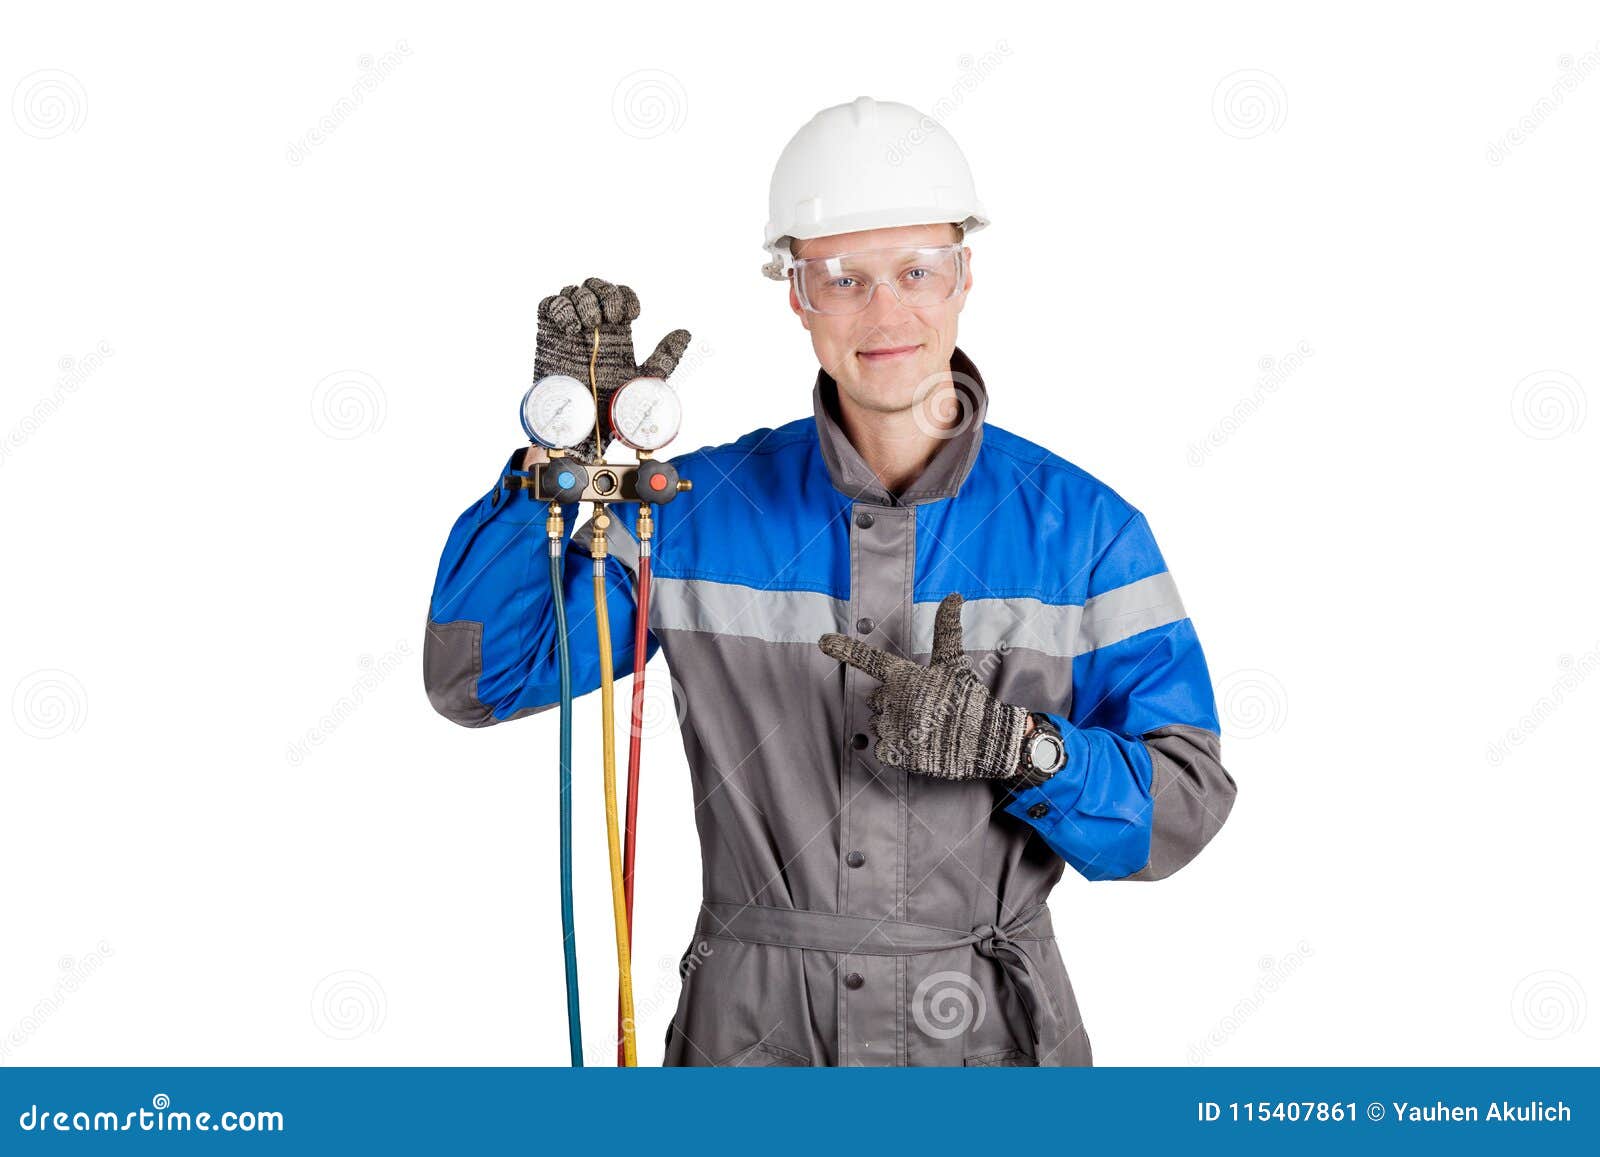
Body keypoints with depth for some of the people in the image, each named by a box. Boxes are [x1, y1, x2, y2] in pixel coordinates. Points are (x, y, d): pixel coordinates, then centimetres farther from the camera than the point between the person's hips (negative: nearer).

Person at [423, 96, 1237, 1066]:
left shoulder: (1085, 528, -5)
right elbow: (478, 676, -3)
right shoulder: (699, 512, -2)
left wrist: (1009, 745, -25)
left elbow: (1184, 804, -6)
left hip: (984, 1032, 0)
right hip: (754, 1033, 1)